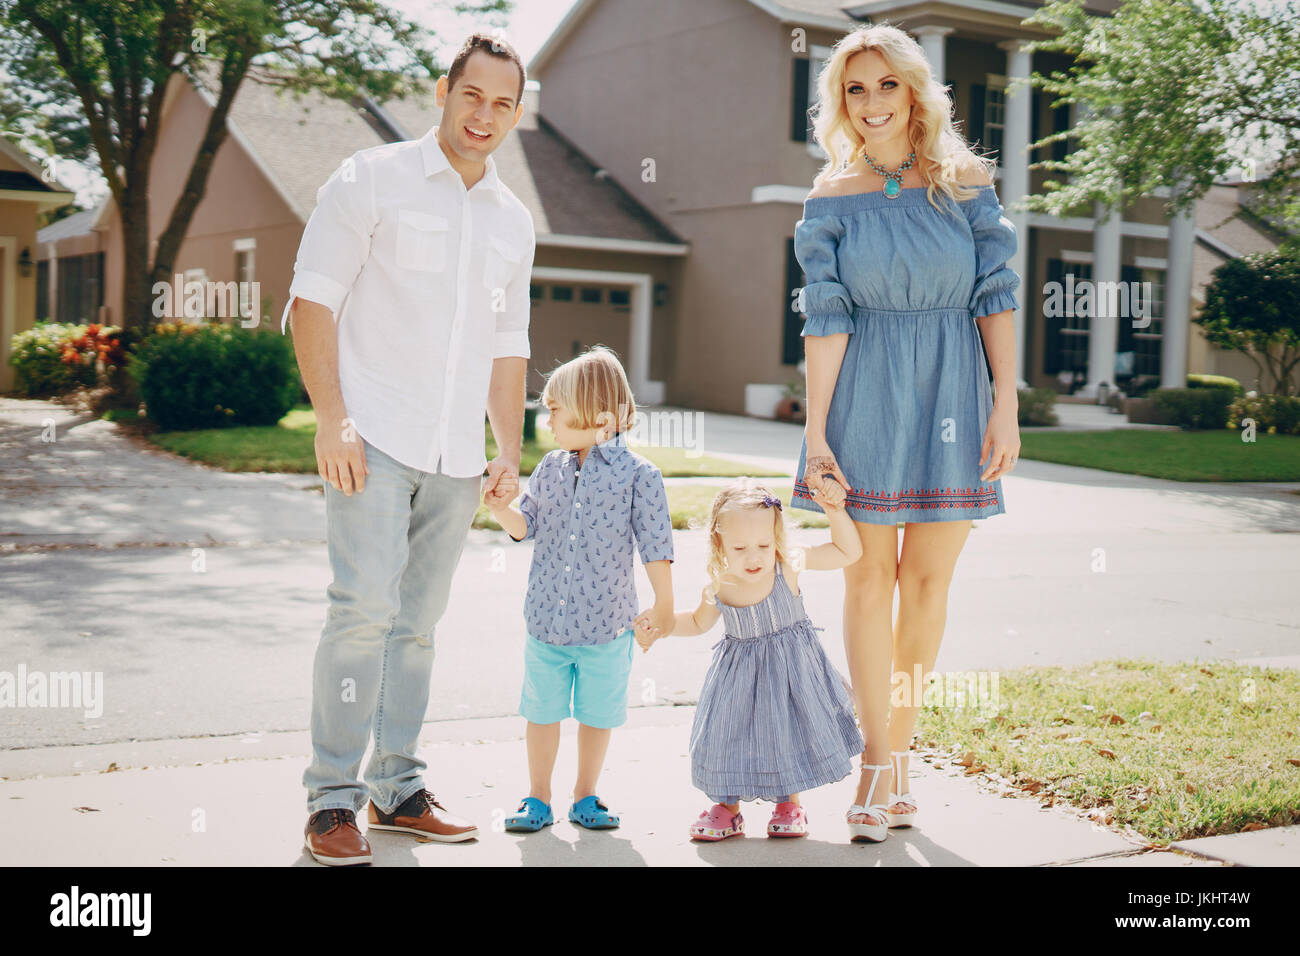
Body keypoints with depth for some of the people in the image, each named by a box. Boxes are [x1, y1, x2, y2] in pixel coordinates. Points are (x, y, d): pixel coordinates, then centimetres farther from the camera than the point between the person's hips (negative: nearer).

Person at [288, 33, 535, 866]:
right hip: (374, 439, -5)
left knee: (419, 620, 8)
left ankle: (398, 789, 18)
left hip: (455, 455, 5)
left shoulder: (513, 220, 17)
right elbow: (313, 298, -5)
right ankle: (332, 799, -6)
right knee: (365, 604, -14)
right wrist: (331, 418, -14)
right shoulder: (372, 180, 1)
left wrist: (510, 452, 14)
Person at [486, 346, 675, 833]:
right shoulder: (550, 468, 6)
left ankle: (585, 796, 26)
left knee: (597, 714, 9)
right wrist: (500, 507, -4)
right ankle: (538, 797, 24)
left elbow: (654, 544, -5)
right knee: (542, 711, 10)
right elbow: (528, 525, 15)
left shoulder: (638, 474, -7)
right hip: (545, 620, 4)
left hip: (606, 623, -3)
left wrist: (663, 604, -4)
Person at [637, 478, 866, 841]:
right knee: (730, 733, 5)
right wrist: (661, 628, -5)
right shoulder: (718, 588, -14)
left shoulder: (789, 564, -19)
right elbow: (699, 622, 9)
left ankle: (789, 804, 31)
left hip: (790, 669, -1)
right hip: (740, 672, 1)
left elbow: (849, 552, -10)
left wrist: (834, 512, -22)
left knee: (789, 733, 7)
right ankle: (727, 807, 28)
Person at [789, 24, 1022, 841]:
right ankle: (883, 766, 9)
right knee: (870, 577, 2)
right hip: (865, 395, 0)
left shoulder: (968, 181, 3)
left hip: (951, 391, 1)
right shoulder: (833, 198, 2)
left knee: (927, 581, 2)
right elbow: (826, 319, -1)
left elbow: (997, 297, 2)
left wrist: (1006, 405, -5)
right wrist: (815, 430, -5)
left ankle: (895, 752, 15)